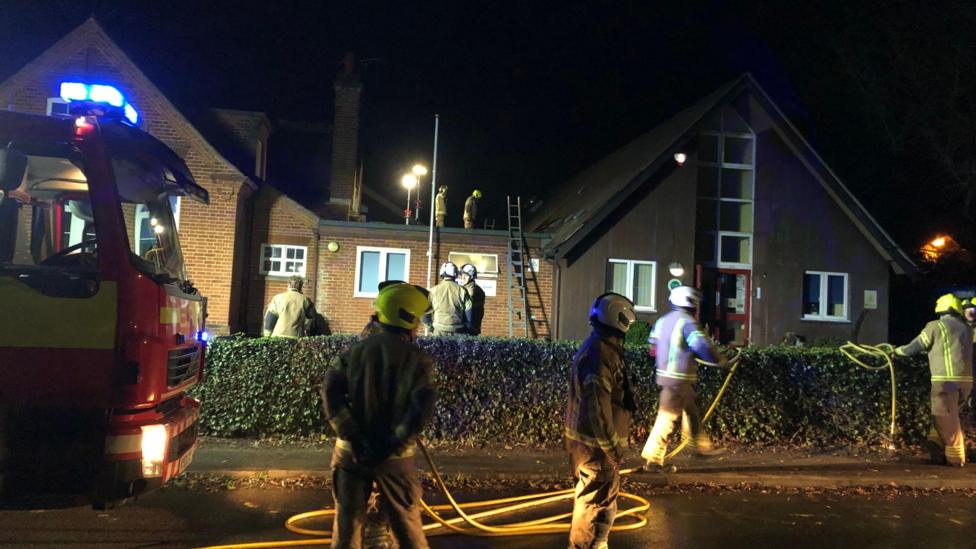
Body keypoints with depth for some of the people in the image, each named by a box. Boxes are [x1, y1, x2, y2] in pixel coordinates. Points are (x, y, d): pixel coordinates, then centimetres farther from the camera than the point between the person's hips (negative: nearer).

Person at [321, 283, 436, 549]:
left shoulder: (356, 350, 2)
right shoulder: (418, 359, -8)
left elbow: (330, 390, -9)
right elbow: (422, 408, -20)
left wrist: (351, 436, -9)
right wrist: (393, 446, -13)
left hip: (352, 452, 3)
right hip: (394, 457, -2)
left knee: (347, 524, 14)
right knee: (407, 526, 13)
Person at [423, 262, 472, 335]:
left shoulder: (434, 290, 1)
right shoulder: (461, 290, 0)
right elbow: (469, 310, 1)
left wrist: (429, 326, 20)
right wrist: (467, 329, 13)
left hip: (440, 331, 0)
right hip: (457, 331, 0)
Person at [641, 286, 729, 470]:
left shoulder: (662, 321, 10)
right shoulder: (687, 322, -16)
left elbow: (653, 346, 17)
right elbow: (702, 345, -26)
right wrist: (720, 360, -13)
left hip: (664, 373, 9)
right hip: (679, 378, -9)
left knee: (691, 411, 22)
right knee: (667, 417, -5)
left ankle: (701, 446, 36)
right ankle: (653, 458, -1)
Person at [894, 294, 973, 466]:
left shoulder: (935, 326, -1)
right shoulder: (966, 329, 16)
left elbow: (913, 348, 1)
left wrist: (897, 351, 19)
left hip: (946, 380, -6)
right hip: (966, 380, 6)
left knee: (947, 419, 3)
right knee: (940, 414, 18)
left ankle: (955, 458, 7)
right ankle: (937, 451, 19)